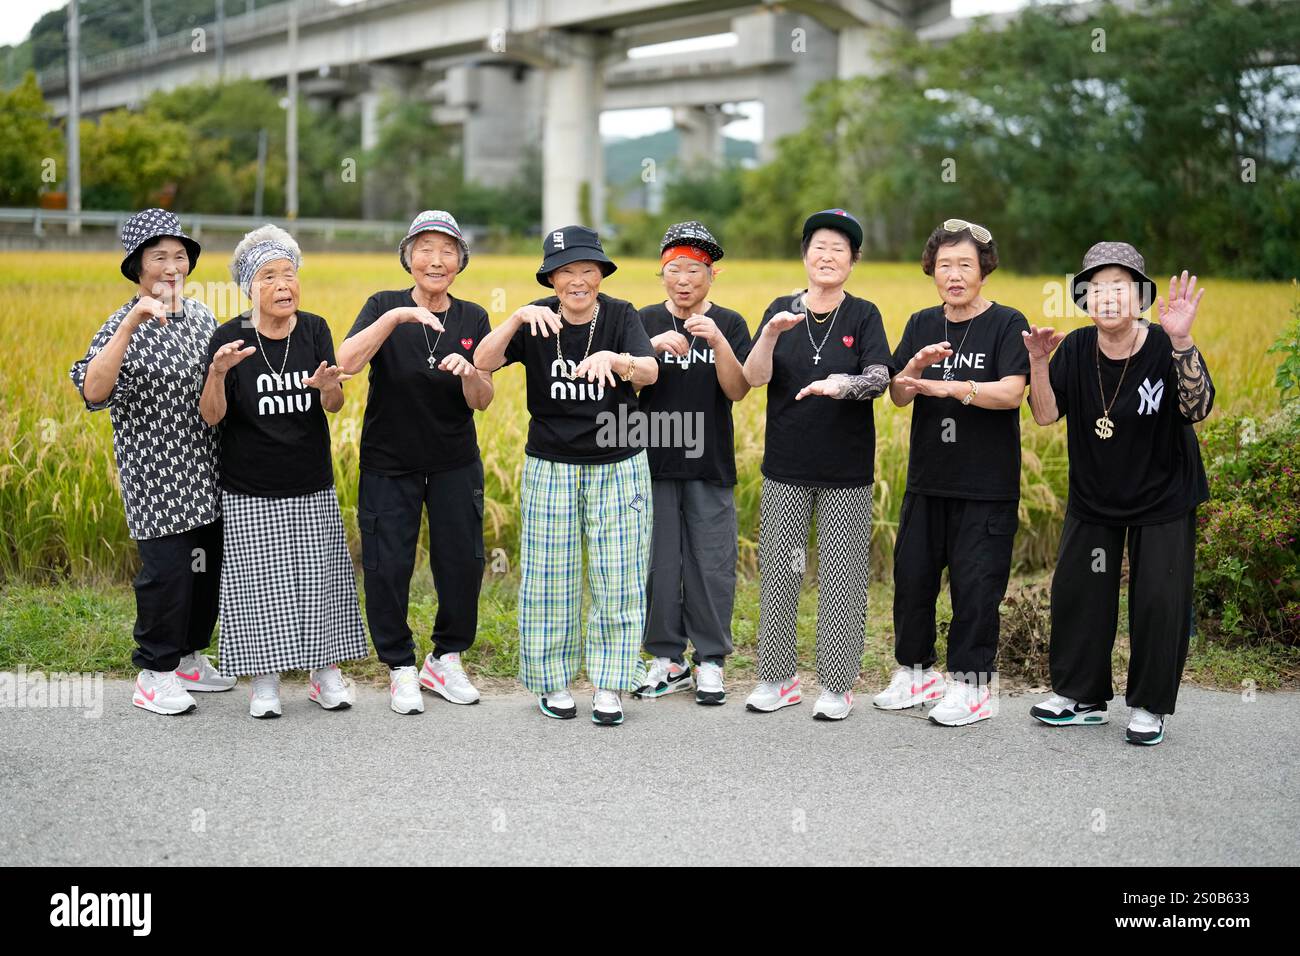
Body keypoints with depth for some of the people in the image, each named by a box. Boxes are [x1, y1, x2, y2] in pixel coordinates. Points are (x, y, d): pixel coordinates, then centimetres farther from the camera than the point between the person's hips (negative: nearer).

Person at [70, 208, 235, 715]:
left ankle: (189, 656, 31)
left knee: (207, 563, 13)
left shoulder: (201, 315, 8)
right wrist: (131, 323, -35)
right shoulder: (126, 324, -11)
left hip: (207, 472, 7)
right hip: (156, 475, -7)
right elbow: (93, 391, -30)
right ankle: (154, 673, 10)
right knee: (166, 568, -6)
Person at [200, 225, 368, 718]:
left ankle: (326, 671, 20)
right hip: (249, 492, -2)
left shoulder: (314, 329, 0)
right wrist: (217, 373, -29)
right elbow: (211, 417, -10)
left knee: (320, 578, 7)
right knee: (258, 582, 3)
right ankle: (264, 680, 16)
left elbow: (335, 405, -6)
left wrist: (328, 387, -29)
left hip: (313, 489, 2)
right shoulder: (229, 338, -8)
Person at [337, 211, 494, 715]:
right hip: (388, 464, -2)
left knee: (463, 562, 4)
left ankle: (446, 659, 25)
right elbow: (347, 363, -22)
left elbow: (483, 401, -2)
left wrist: (470, 372, -24)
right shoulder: (384, 306, -5)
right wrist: (396, 317, -32)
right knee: (387, 567, 0)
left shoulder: (473, 319, 2)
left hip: (455, 465, 2)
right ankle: (401, 667, 18)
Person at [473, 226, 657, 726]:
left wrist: (615, 359, -45)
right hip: (550, 468, 0)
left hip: (618, 467, 0)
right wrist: (518, 317, -34)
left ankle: (609, 684, 18)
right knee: (549, 578, 4)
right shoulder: (537, 322, -5)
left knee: (618, 580, 4)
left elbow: (649, 374, -23)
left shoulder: (620, 317, -7)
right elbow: (483, 362, -19)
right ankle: (552, 681, 21)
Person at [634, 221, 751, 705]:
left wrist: (717, 342, -22)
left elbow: (737, 391, -7)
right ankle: (667, 658, 18)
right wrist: (654, 347, -19)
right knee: (658, 563, 6)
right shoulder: (644, 321, 6)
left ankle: (710, 661, 13)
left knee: (712, 565, 2)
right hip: (654, 462, 1)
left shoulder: (730, 324, 4)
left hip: (710, 465, -1)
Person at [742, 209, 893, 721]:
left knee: (842, 575, 3)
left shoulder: (863, 315, 0)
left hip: (846, 470, -1)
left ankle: (838, 685, 14)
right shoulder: (782, 310, 4)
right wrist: (770, 335, -23)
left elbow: (880, 379, -12)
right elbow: (754, 378, -5)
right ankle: (778, 678, 19)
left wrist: (842, 384, -32)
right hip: (786, 467, 1)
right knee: (779, 570, 6)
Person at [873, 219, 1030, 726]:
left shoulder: (1006, 324, -5)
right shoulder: (921, 324, 8)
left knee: (975, 580, -1)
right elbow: (897, 396, 2)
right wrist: (914, 367, -19)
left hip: (986, 484, -5)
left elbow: (1011, 393, -18)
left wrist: (948, 386, -30)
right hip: (927, 478, 5)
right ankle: (915, 670, 25)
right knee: (912, 573, 9)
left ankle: (973, 683, 11)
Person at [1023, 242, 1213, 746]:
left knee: (1159, 600, -1)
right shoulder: (1075, 349, -8)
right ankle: (1080, 696, 22)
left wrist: (1181, 342, -45)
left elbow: (1197, 410, -32)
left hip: (1163, 499, -3)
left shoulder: (1165, 348, -18)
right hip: (1092, 497, 3)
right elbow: (1045, 415, -11)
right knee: (1076, 591, 6)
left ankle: (1149, 707, 16)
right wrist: (1039, 362, -27)